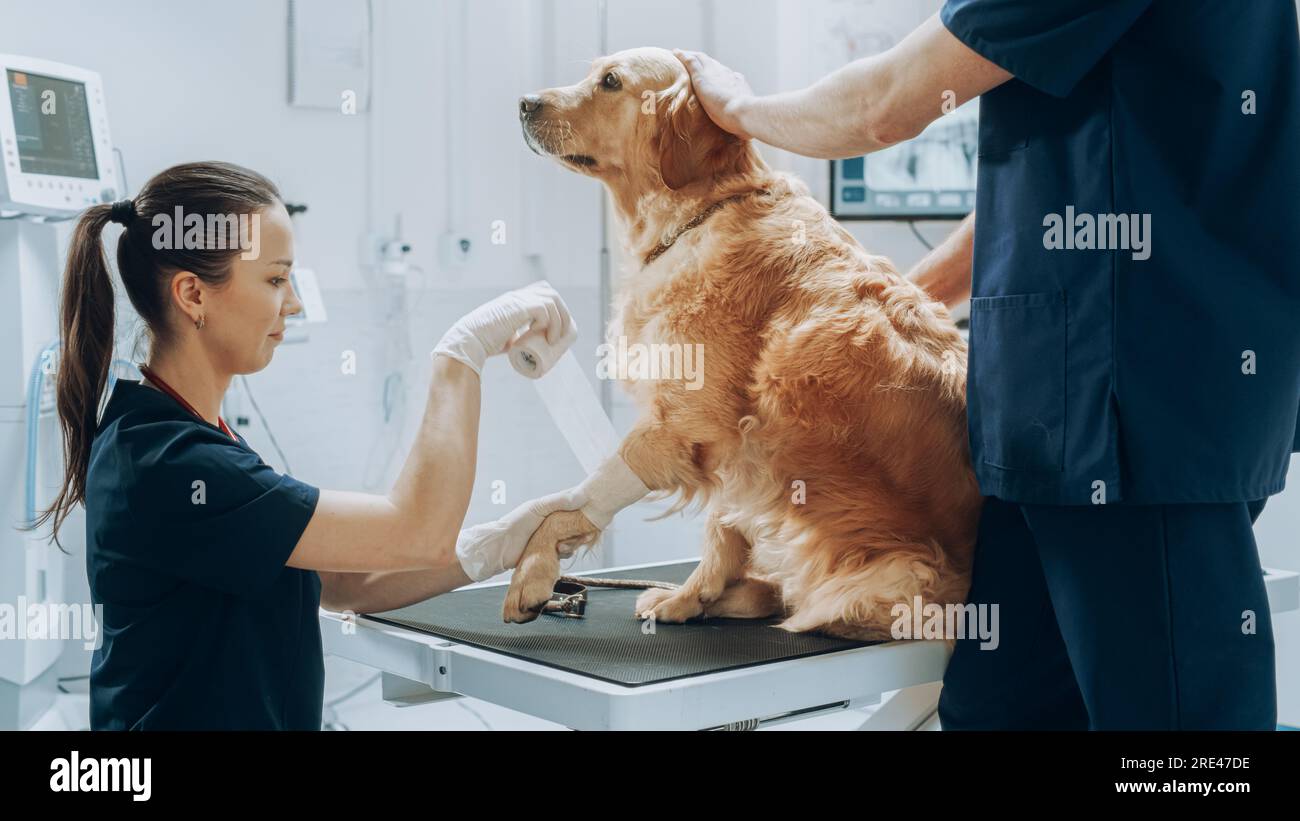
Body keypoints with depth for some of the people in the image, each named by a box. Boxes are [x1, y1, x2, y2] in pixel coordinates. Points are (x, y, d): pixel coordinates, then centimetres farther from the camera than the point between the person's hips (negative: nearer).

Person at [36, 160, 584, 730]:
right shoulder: (160, 463, -20)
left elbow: (339, 586, 7)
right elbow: (419, 530, -22)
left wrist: (485, 554, -6)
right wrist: (465, 350, -15)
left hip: (266, 715, 8)